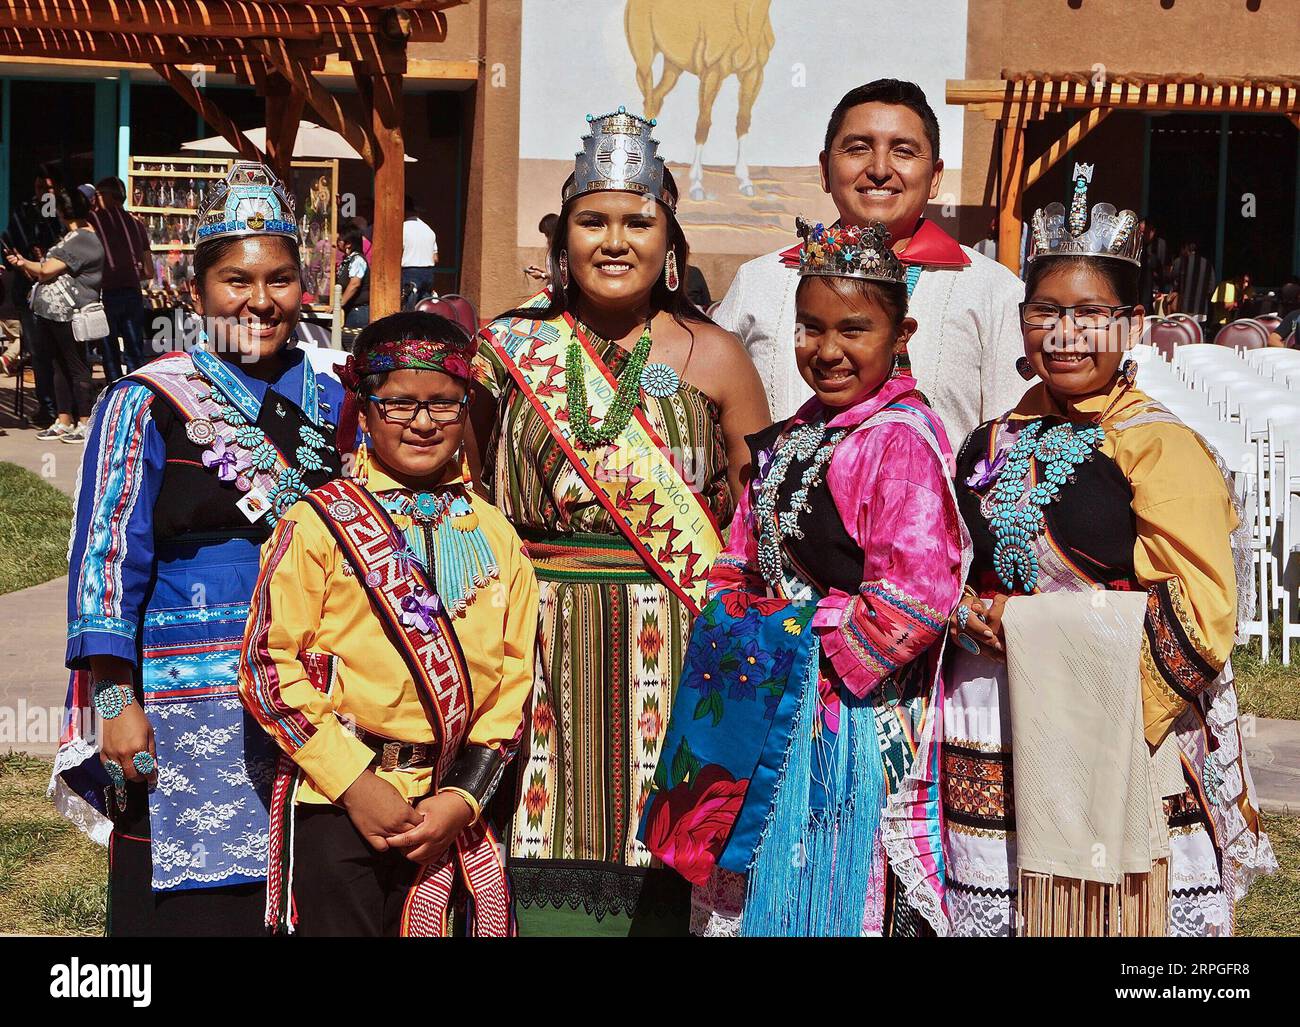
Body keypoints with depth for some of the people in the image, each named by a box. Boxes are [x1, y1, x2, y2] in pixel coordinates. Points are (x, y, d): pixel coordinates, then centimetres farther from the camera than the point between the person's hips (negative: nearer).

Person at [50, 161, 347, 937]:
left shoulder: (331, 406, 11)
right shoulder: (148, 404, -1)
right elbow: (107, 555, -5)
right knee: (189, 905, 0)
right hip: (184, 711, -4)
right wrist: (115, 700, -12)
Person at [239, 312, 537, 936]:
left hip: (445, 811, 4)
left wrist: (462, 797, -3)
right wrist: (356, 784, -12)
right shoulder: (318, 525, -4)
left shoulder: (495, 537, 9)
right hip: (334, 801, -3)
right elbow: (268, 666, -8)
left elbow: (513, 679, 8)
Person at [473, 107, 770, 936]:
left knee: (655, 852, 1)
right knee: (539, 851, 2)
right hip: (535, 638, 1)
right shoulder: (510, 350, 6)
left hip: (668, 641, -1)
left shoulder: (712, 356, 4)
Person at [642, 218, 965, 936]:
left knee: (821, 901, 3)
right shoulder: (797, 435, 11)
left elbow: (912, 601, -22)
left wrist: (813, 648, -15)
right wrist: (736, 621, 0)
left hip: (847, 714, -8)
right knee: (748, 890, 17)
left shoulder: (900, 441, -16)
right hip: (771, 707, 8)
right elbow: (745, 560, 17)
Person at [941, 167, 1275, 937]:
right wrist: (970, 614, -3)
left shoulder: (1161, 447, -7)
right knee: (994, 913, 9)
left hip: (1121, 746, -5)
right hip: (996, 748, 5)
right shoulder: (992, 447, 12)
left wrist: (1026, 622, -13)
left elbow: (1201, 617, -13)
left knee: (1117, 913, -1)